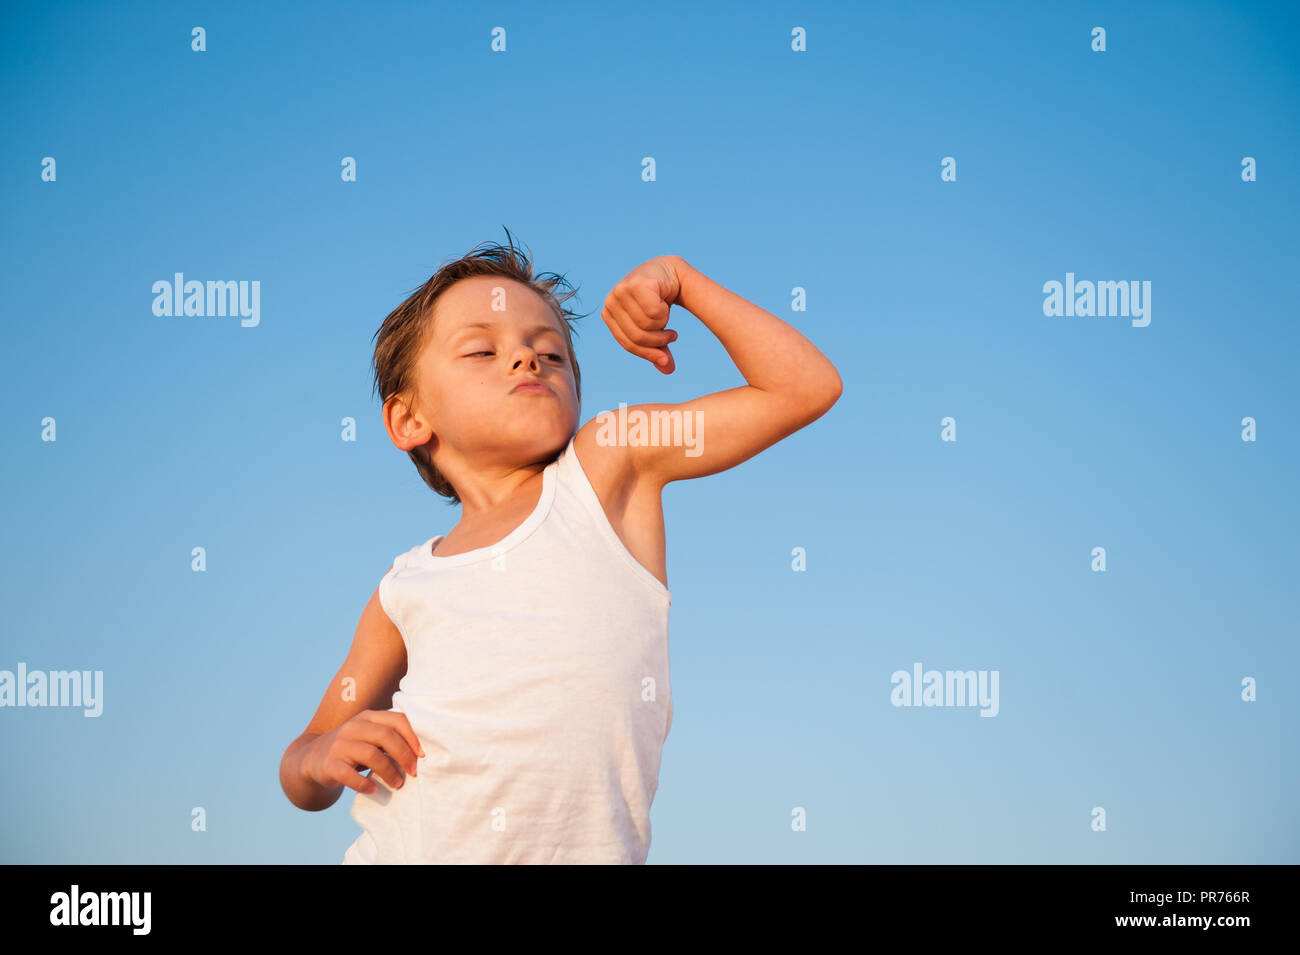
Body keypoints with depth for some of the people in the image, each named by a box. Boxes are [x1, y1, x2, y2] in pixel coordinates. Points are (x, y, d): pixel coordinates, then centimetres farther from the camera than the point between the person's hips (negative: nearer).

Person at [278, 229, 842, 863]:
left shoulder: (610, 459, 4)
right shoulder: (406, 590, 8)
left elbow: (806, 387, 4)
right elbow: (304, 780, 19)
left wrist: (678, 279, 4)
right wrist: (324, 758, -3)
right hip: (394, 852, 0)